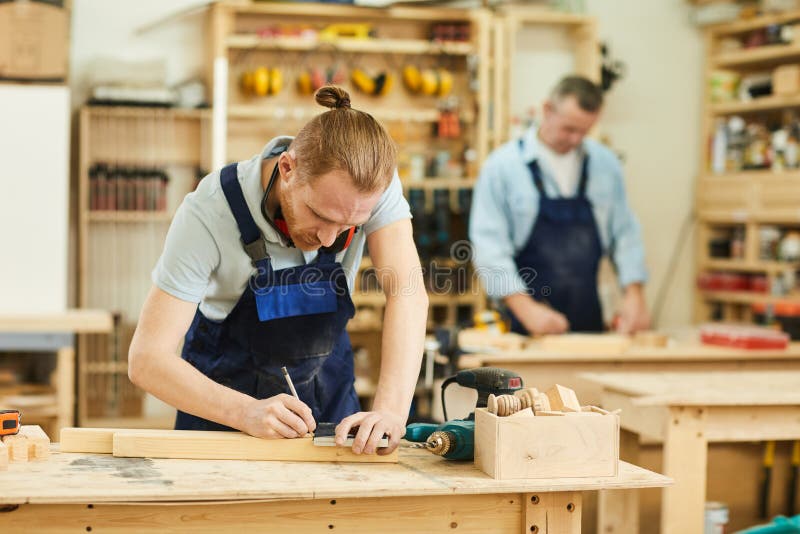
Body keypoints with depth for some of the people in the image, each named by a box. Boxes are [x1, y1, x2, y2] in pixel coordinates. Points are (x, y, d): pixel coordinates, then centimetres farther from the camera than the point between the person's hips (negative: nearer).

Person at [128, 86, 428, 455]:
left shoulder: (373, 182, -23)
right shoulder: (210, 212, -30)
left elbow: (408, 292, -31)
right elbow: (147, 359, -29)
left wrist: (390, 409, -46)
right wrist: (247, 412, -43)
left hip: (324, 382, 1)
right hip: (229, 388, -1)